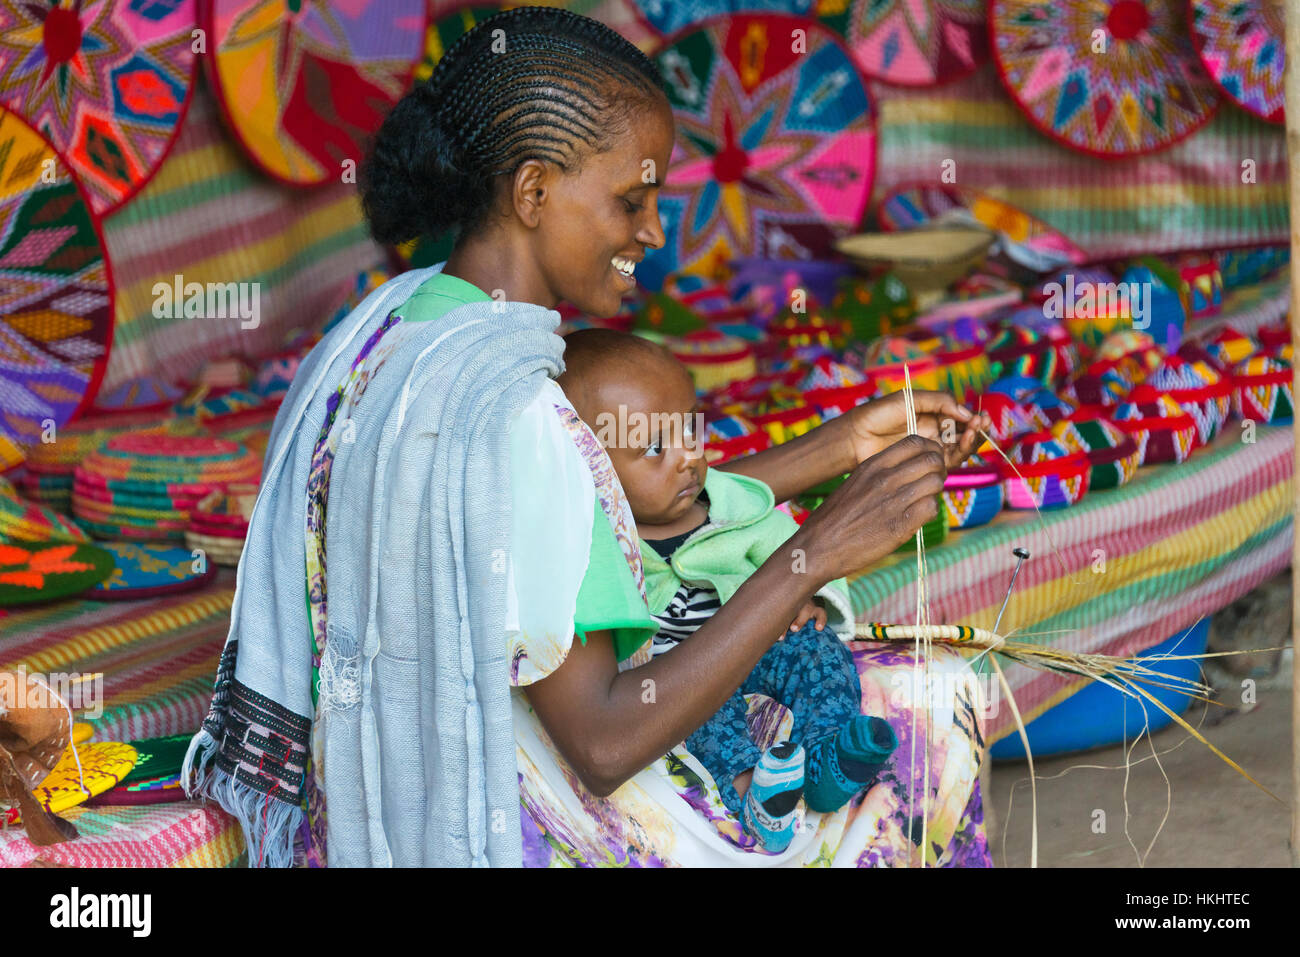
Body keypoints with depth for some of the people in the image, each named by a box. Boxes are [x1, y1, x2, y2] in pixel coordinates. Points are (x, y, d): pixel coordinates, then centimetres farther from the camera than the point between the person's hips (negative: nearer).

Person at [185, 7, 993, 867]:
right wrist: (818, 553, -24)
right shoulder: (507, 411, -28)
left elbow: (641, 517, 8)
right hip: (496, 830, -9)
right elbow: (605, 743, -27)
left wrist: (842, 446, 6)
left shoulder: (403, 322, 1)